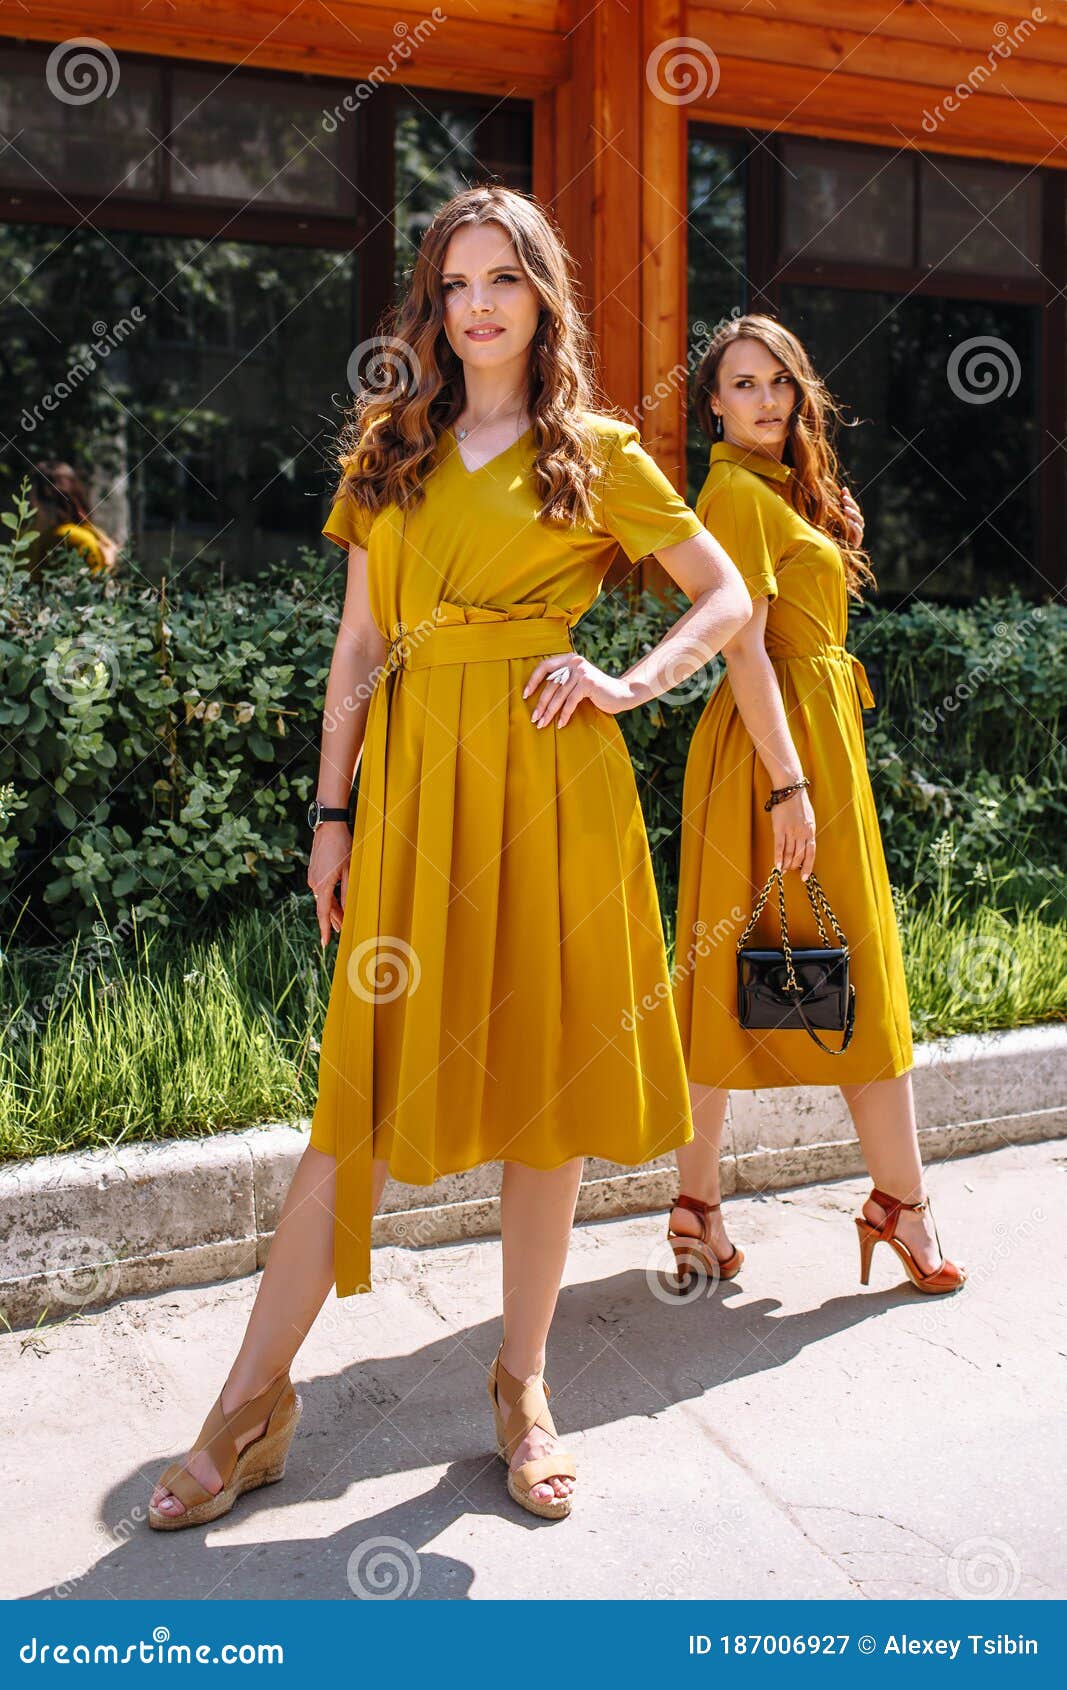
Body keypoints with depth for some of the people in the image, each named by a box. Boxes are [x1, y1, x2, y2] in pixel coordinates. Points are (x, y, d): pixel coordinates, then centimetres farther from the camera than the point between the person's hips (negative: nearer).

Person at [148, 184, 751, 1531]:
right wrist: (332, 810, 5)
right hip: (411, 775, 2)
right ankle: (255, 1399, 13)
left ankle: (522, 1383, 21)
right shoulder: (394, 450, 14)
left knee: (541, 1071, 4)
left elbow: (730, 598, 10)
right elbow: (359, 644, 11)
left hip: (547, 778, -1)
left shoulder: (596, 453, 7)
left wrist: (629, 684, -6)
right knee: (372, 1079, 2)